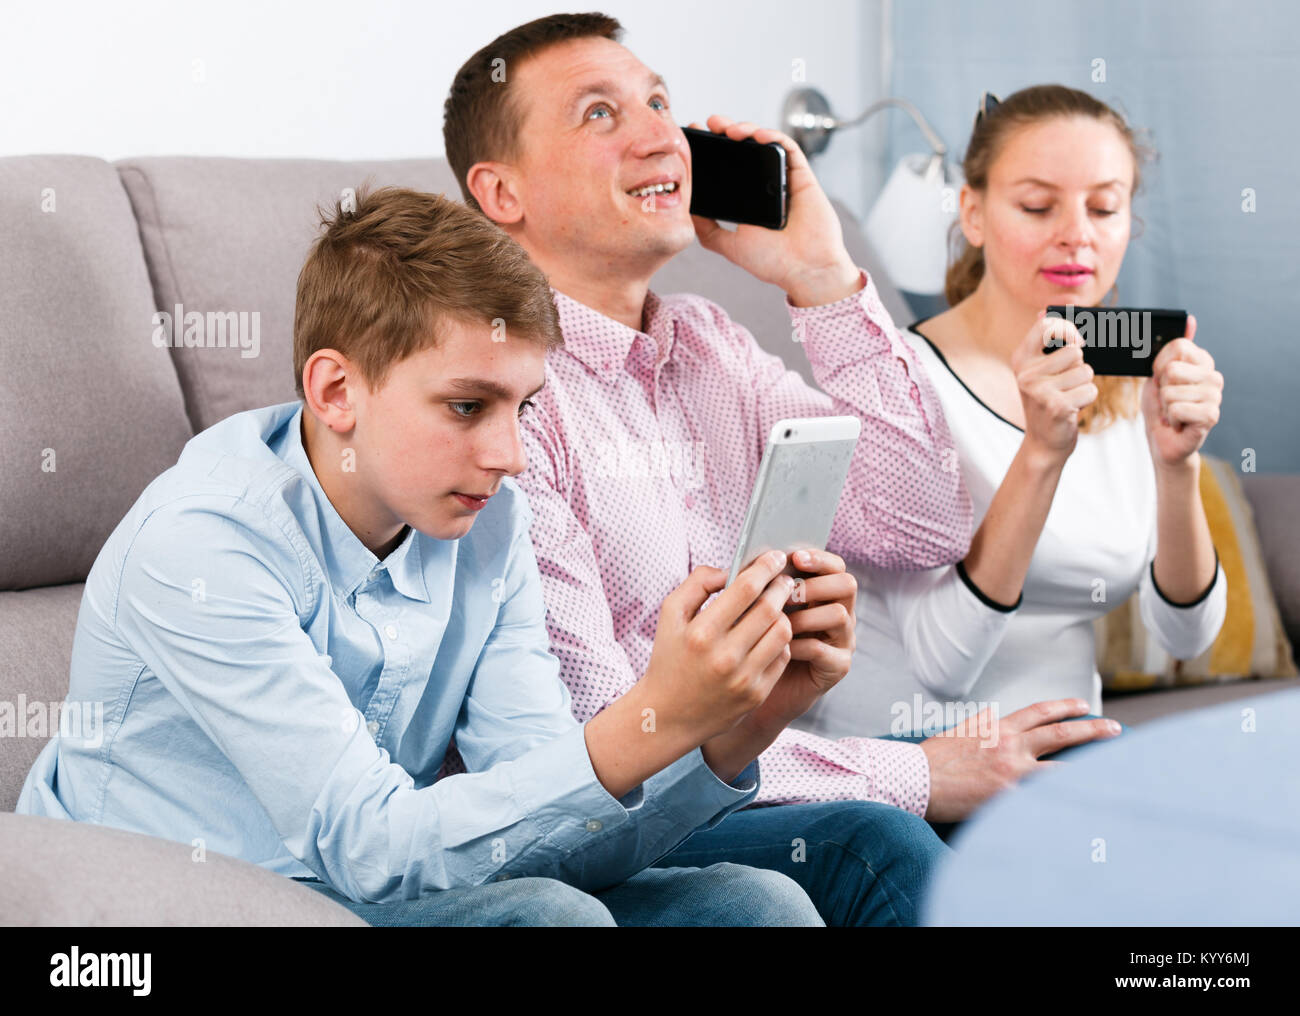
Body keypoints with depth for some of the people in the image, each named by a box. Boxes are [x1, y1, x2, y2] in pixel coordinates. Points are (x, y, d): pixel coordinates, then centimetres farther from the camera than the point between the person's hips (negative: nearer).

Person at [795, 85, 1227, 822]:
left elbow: (1188, 634, -1)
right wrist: (1041, 453, -28)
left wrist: (1176, 463, -18)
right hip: (899, 761, -6)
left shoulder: (1131, 387, 9)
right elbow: (942, 663, -19)